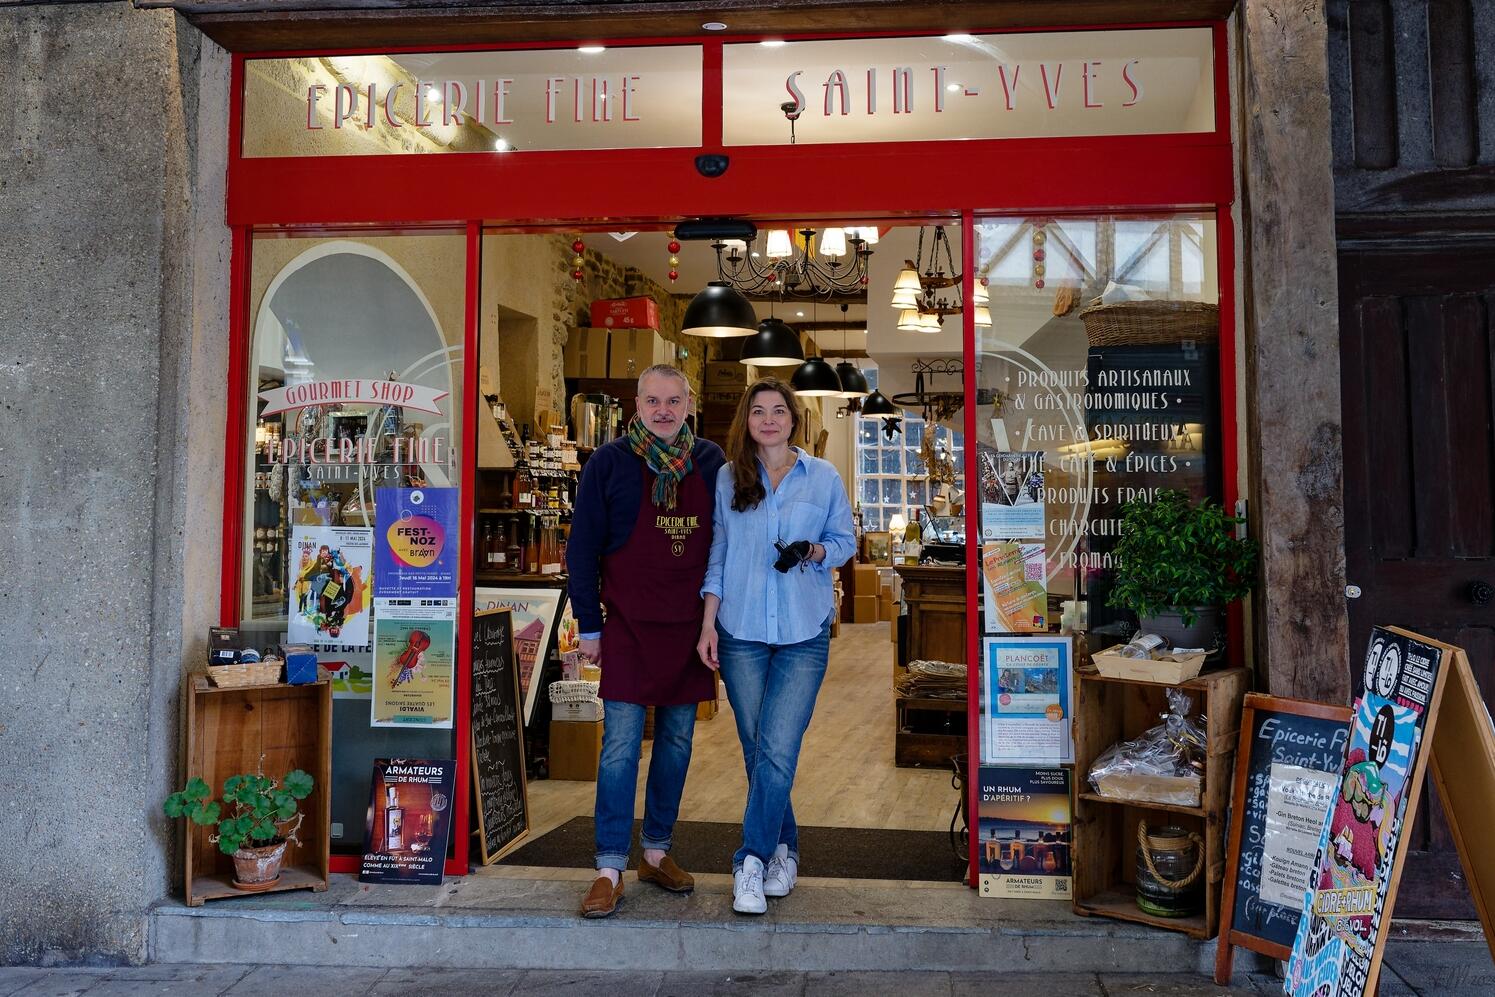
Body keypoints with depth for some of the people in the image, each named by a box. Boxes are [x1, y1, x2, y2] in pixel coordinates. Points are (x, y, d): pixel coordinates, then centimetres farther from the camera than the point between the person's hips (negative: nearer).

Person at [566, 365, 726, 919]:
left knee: (677, 741, 11)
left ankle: (657, 852, 25)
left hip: (690, 624, 4)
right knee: (621, 743, -4)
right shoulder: (610, 462, -3)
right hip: (629, 625, -3)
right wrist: (588, 624, -4)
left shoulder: (710, 461, 5)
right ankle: (610, 869, 6)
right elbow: (582, 548, -1)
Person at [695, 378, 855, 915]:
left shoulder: (824, 477, 5)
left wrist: (814, 552, -11)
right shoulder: (727, 479, 7)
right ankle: (782, 849, 25)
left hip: (803, 633, -1)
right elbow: (716, 555, 8)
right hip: (741, 632, 2)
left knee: (778, 751, -10)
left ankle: (752, 862, 2)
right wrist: (708, 623, 2)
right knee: (757, 752, 7)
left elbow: (845, 540, 11)